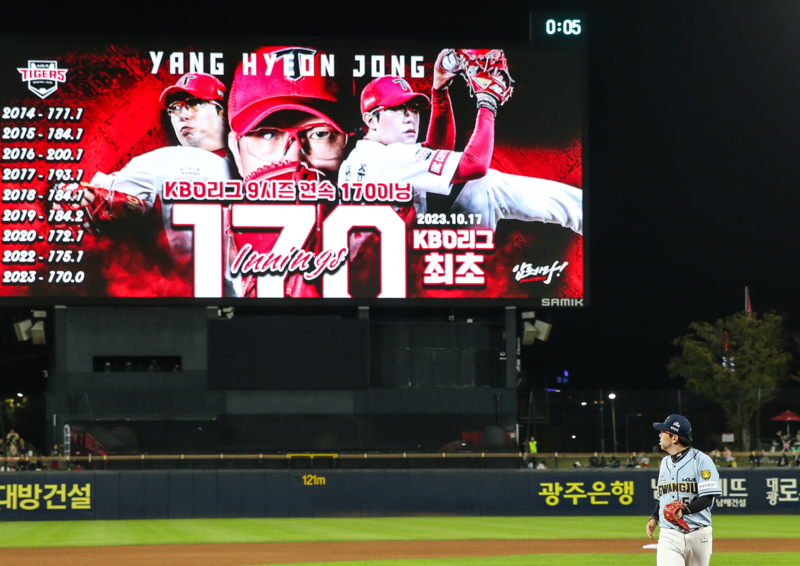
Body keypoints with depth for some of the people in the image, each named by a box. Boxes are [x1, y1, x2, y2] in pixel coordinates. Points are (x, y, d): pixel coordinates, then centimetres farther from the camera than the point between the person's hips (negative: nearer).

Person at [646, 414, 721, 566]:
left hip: (698, 535, -4)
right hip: (669, 535, 4)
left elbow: (707, 498, -12)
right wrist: (654, 518, 8)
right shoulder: (665, 462, 16)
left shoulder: (701, 460, -6)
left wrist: (684, 510, -28)